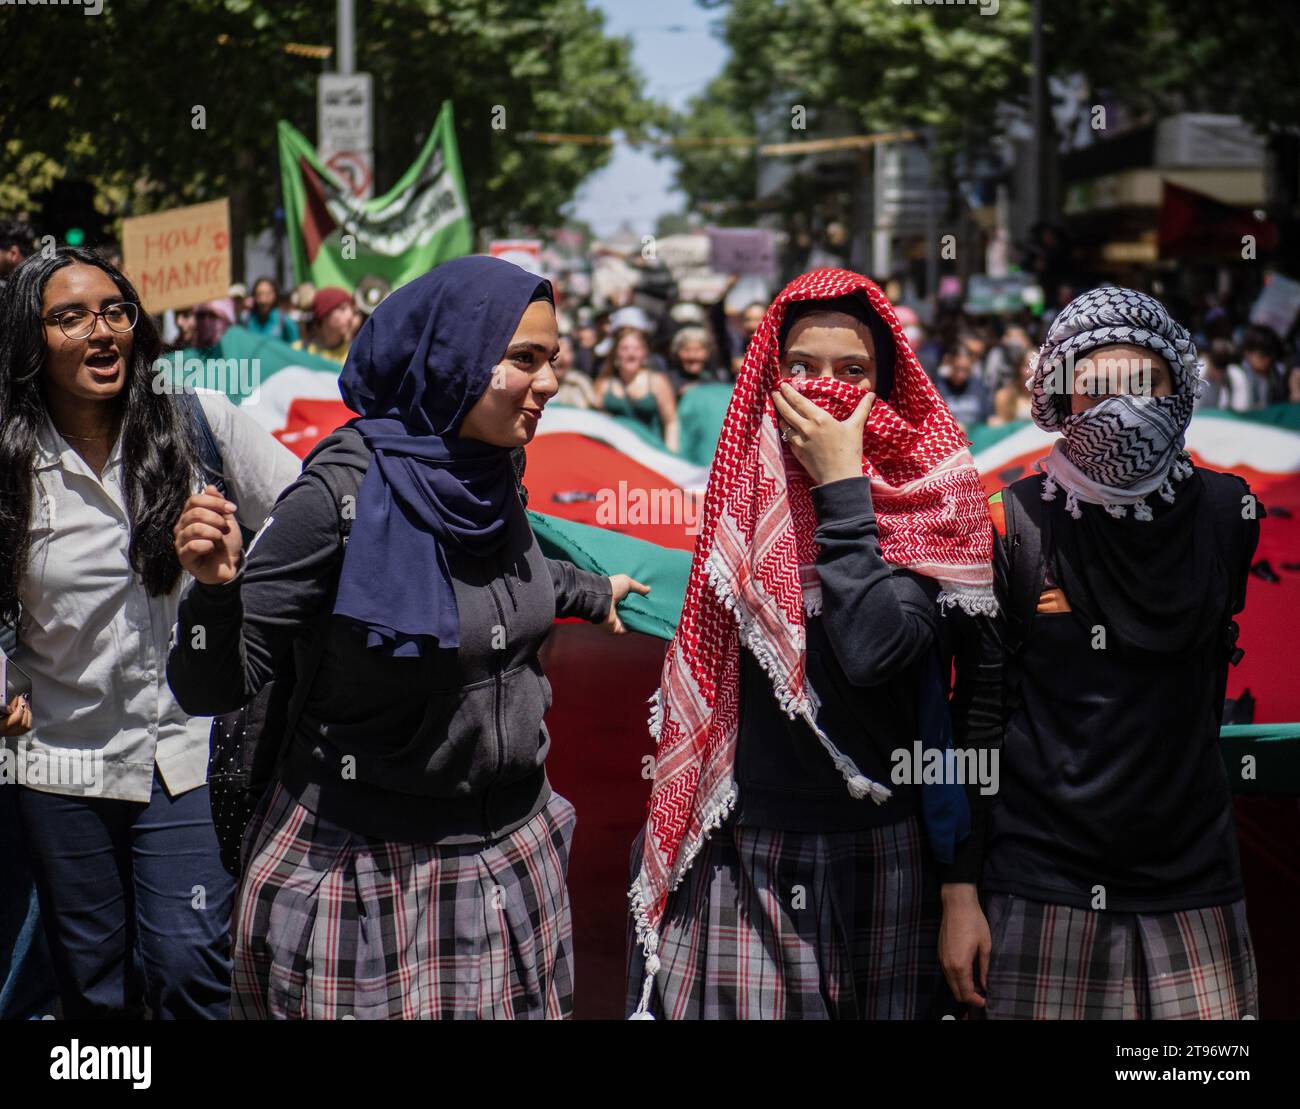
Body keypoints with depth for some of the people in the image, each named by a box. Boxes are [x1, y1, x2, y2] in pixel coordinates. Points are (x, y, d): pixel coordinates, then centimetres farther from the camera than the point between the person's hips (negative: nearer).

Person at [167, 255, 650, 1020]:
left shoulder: (493, 477, -2)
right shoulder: (346, 493, -20)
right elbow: (218, 688, -17)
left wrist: (593, 594, 38)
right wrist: (215, 587, -36)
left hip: (513, 844, 6)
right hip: (371, 866, -6)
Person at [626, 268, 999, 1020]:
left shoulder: (926, 500, -6)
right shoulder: (747, 489, 5)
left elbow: (873, 652, -24)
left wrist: (842, 488, -18)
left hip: (877, 854, -2)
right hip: (740, 850, 3)